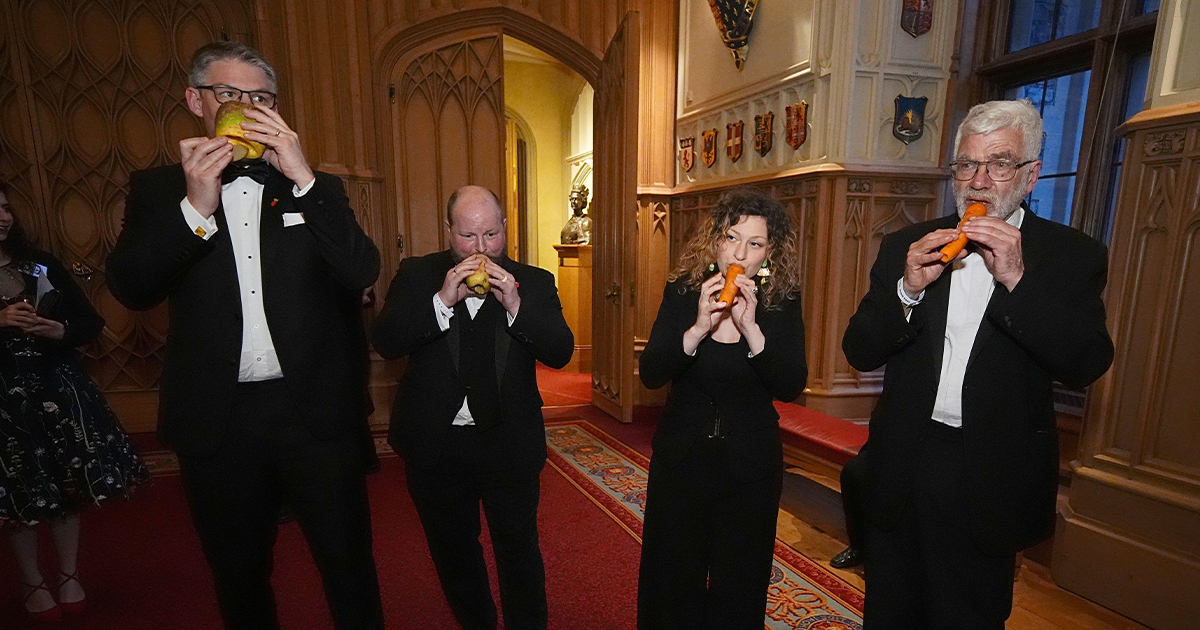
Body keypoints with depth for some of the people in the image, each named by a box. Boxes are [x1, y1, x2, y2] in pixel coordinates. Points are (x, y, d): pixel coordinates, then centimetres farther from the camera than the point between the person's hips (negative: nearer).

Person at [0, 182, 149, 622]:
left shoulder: (43, 267, 5)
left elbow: (91, 322, 6)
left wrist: (61, 331, -13)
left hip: (57, 387, 2)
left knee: (69, 484, 7)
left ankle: (69, 575, 23)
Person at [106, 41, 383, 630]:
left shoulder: (316, 187, 6)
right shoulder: (159, 187, 8)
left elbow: (362, 271, -8)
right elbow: (130, 288, -4)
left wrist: (302, 177, -16)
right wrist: (196, 206, -16)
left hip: (316, 412, -1)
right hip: (217, 421, 2)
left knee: (349, 570, 9)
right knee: (239, 581, 21)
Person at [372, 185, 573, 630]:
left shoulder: (533, 282, -2)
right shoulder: (417, 275, -1)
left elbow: (560, 352, -10)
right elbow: (385, 342, -11)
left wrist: (515, 305, -23)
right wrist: (443, 299, -23)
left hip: (508, 443, -1)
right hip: (435, 444, 2)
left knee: (519, 551, 11)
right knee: (453, 551, 21)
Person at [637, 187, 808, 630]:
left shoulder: (782, 303, -8)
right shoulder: (683, 293, -8)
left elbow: (791, 387, -16)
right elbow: (650, 375, -15)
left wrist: (750, 327, -29)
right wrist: (698, 328, -30)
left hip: (751, 464, 0)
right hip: (681, 457, 0)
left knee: (739, 583, 17)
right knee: (673, 579, 16)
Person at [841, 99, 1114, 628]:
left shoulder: (1072, 255, -2)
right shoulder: (906, 246, 1)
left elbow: (1086, 365, -13)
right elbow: (859, 351, -4)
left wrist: (1016, 279, -22)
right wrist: (908, 289, -20)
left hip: (990, 484, -1)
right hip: (900, 471, 2)